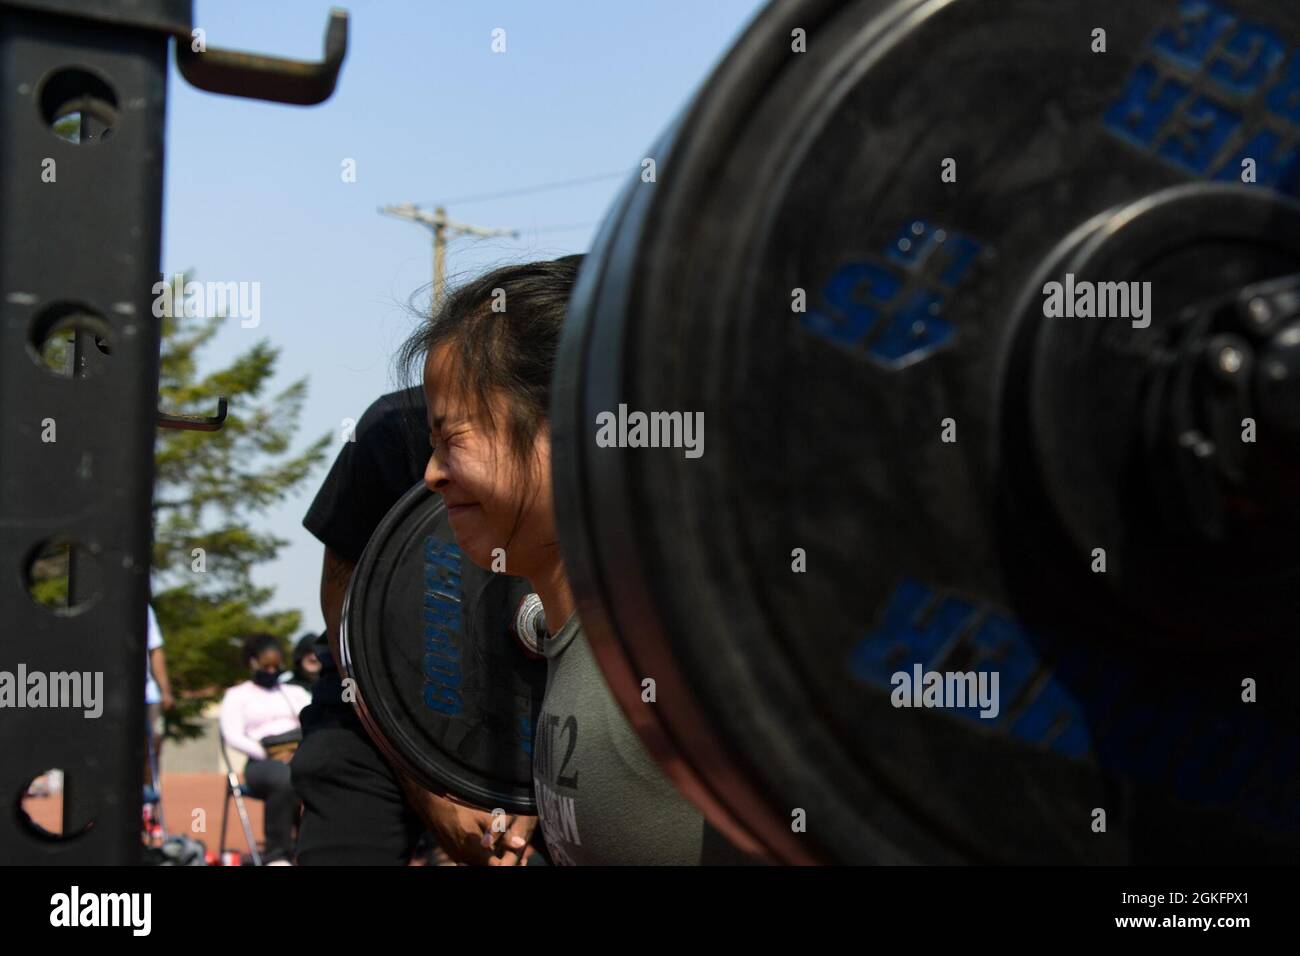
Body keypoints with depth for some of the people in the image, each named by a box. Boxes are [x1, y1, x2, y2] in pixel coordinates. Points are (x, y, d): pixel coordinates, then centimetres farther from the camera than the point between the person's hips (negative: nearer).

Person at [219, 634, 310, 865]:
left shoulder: (296, 692, 31)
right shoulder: (237, 695, 19)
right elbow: (234, 737, 3)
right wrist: (268, 755, -12)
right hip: (263, 762, -3)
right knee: (286, 780, -42)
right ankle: (276, 854, -30)